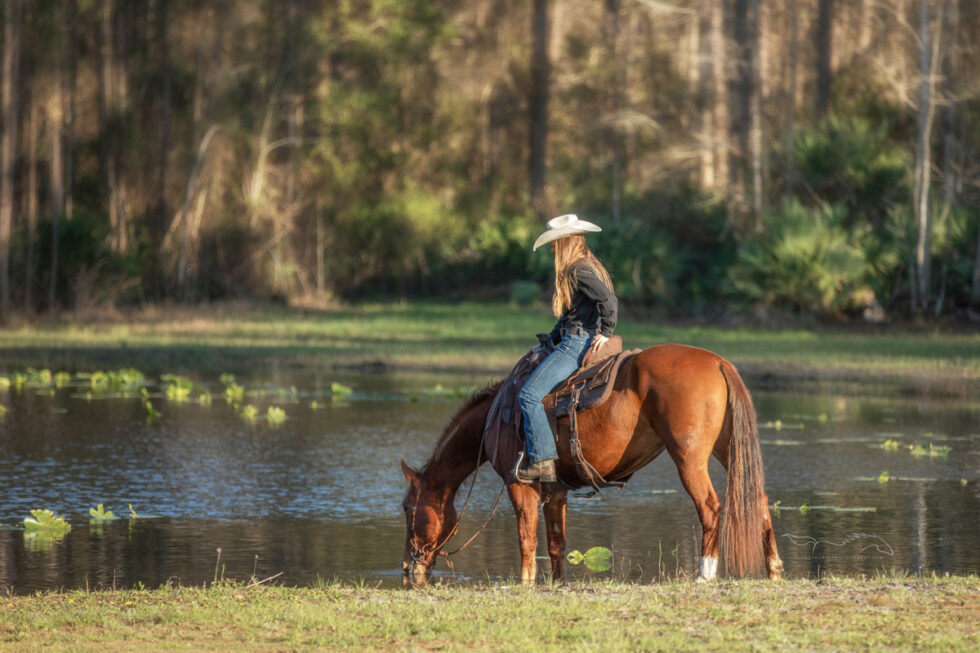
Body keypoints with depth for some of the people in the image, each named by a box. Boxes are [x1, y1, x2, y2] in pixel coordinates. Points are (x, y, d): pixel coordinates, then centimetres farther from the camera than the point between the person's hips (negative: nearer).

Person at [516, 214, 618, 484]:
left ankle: (543, 462, -22)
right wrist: (552, 337, 18)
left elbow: (609, 300, -28)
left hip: (578, 343, -11)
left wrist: (605, 332, -18)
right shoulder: (584, 267, 18)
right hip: (573, 342, 11)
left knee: (529, 394, -17)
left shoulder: (579, 271, -14)